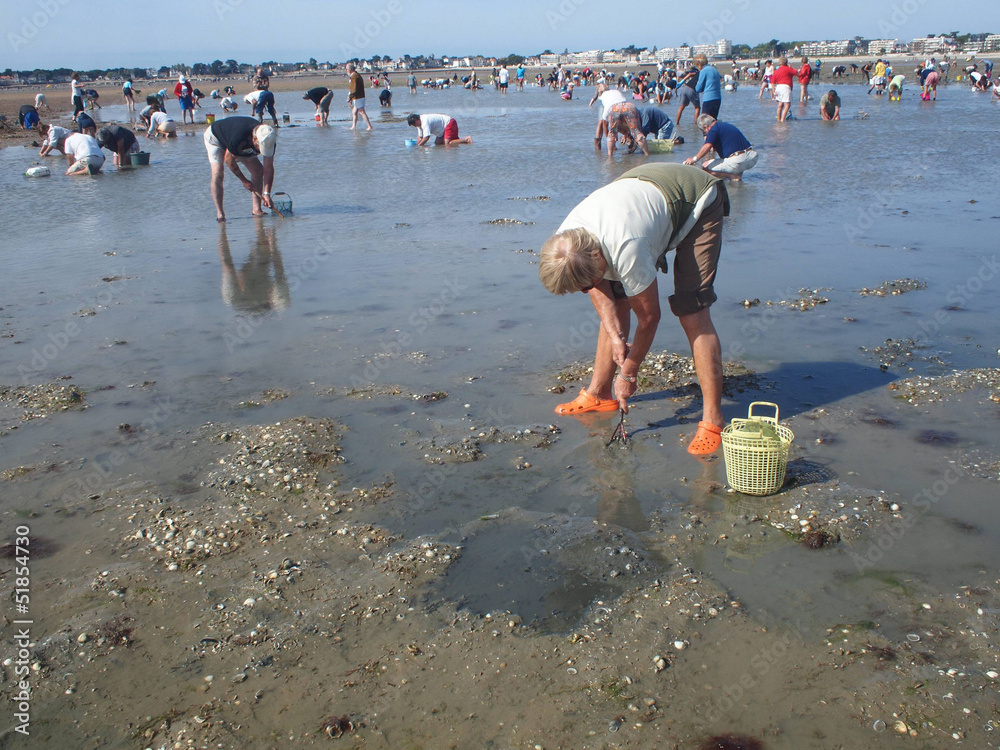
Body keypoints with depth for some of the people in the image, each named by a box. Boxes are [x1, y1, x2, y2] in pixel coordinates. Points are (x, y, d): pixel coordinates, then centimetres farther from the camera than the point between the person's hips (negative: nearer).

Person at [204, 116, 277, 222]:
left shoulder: (268, 141, -30)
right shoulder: (237, 137, -45)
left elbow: (268, 168, -23)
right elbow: (229, 159, -28)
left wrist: (267, 194, -31)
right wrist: (244, 181, -20)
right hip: (215, 137, -6)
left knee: (258, 170, -6)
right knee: (217, 174, -23)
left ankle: (257, 209, -4)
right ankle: (219, 213, -19)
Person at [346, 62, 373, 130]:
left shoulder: (354, 77, -16)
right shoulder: (358, 75, 14)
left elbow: (354, 90, -21)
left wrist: (349, 98, -16)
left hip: (357, 98, -10)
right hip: (361, 96, 10)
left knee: (362, 112, -6)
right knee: (354, 112, 14)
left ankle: (370, 126, -5)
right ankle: (353, 126, 20)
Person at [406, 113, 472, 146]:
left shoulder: (425, 122, -24)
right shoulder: (420, 122, 8)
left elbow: (426, 137, -28)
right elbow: (419, 136, 15)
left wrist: (418, 146, -18)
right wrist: (417, 144, 2)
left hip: (449, 123, -11)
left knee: (448, 144, -26)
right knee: (437, 143, 10)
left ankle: (466, 139, -18)